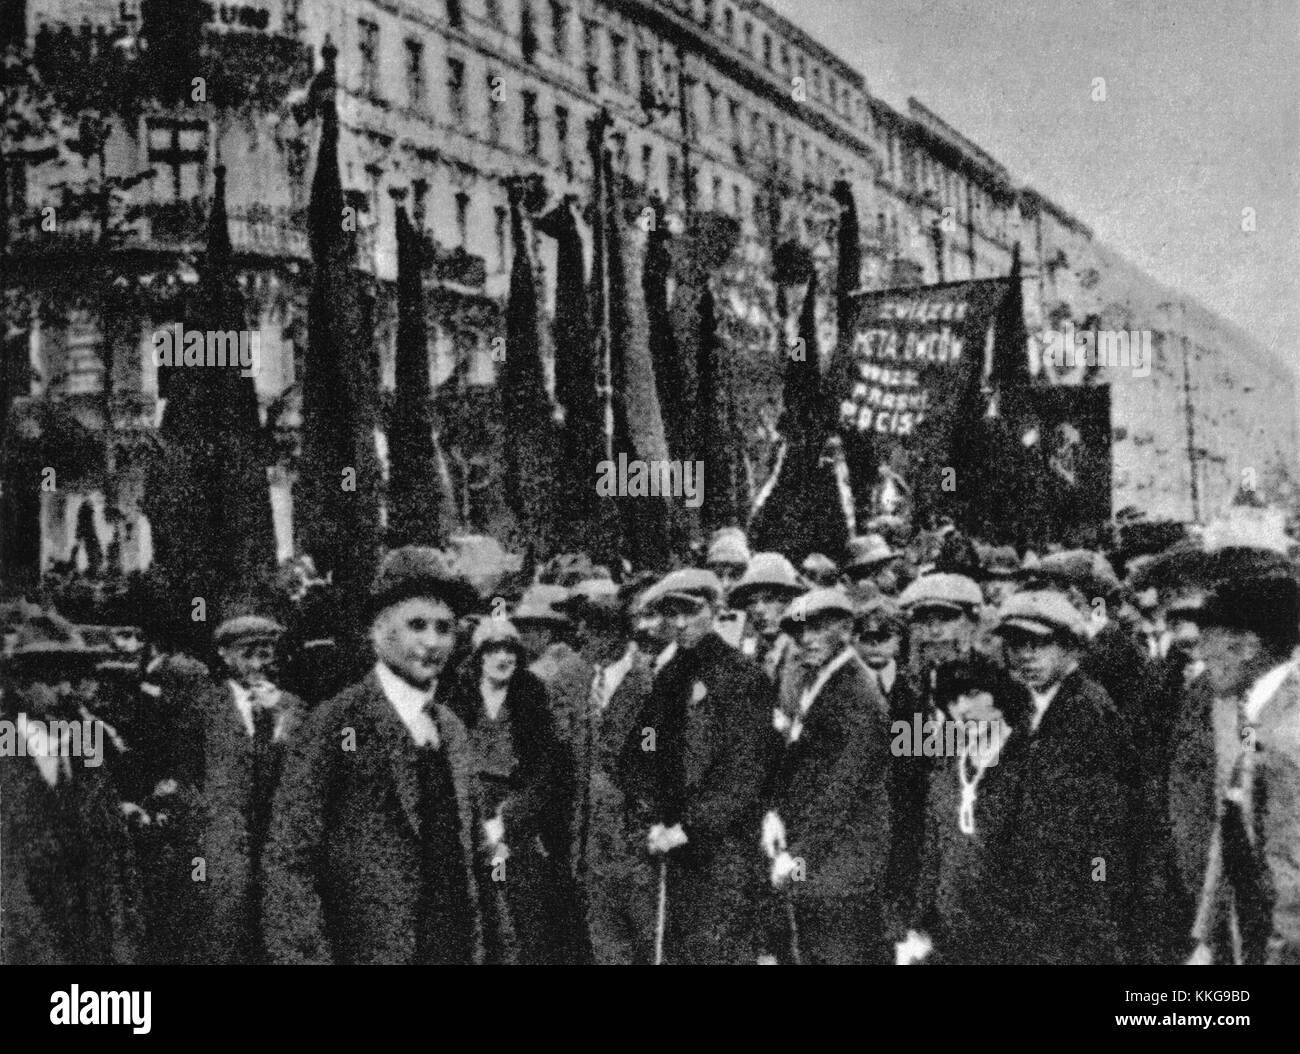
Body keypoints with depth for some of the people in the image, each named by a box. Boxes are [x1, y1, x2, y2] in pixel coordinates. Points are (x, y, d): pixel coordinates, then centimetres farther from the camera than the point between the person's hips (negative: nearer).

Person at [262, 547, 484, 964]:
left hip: (459, 948, 6)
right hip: (367, 949, -6)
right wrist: (304, 954, -19)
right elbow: (288, 862, -12)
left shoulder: (452, 729, 11)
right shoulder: (337, 724, -9)